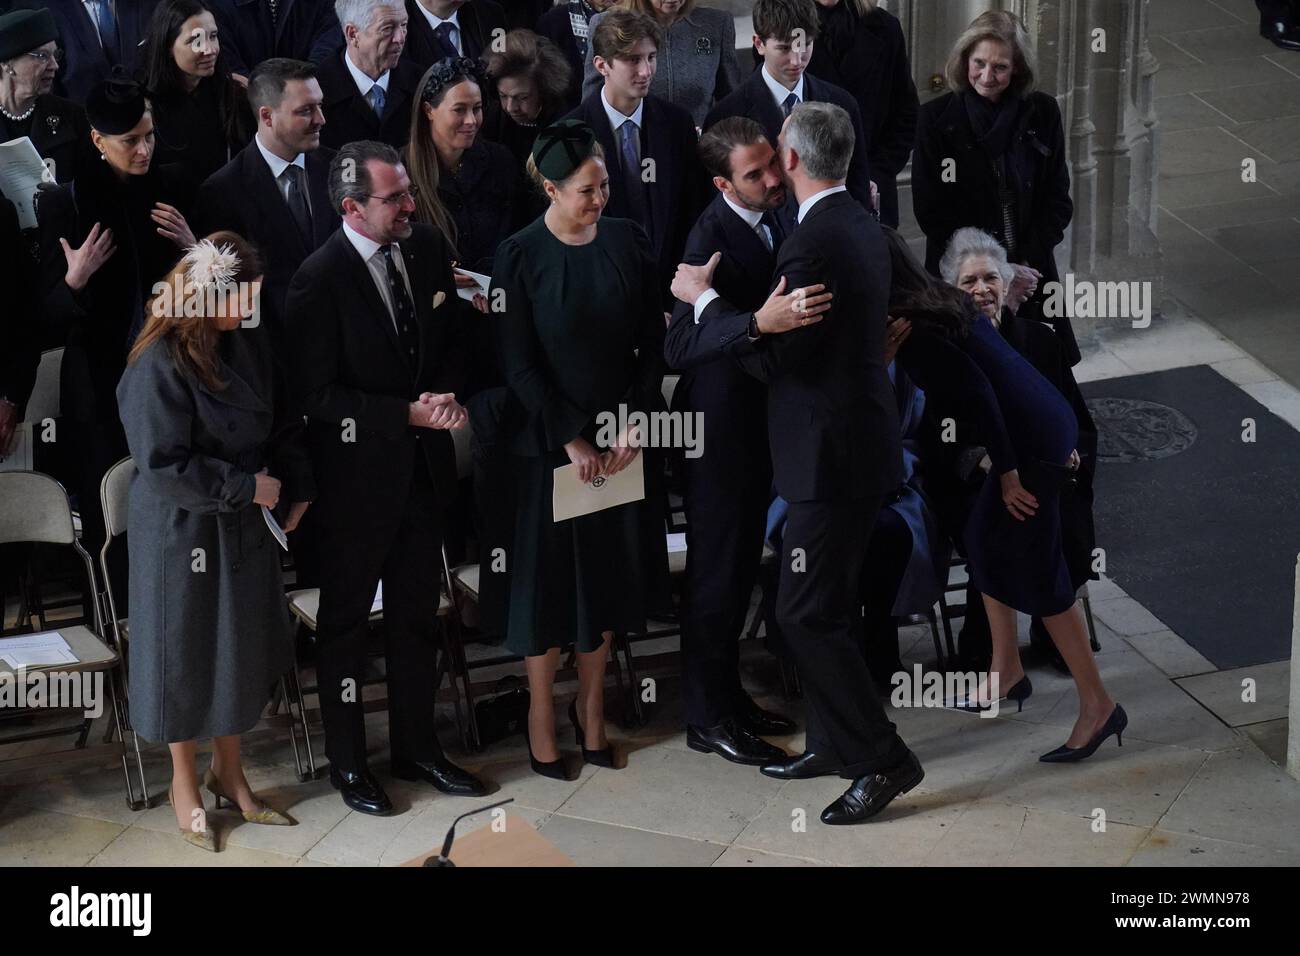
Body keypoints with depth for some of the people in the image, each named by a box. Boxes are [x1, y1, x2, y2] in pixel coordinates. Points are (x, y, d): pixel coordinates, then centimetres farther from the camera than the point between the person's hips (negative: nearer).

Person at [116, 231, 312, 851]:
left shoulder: (249, 344, -2)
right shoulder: (158, 366, -22)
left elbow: (281, 422, 10)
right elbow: (164, 465, -24)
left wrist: (297, 490, 3)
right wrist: (246, 486, -19)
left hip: (244, 524, 6)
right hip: (181, 531, -6)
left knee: (241, 648, 15)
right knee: (186, 653, 9)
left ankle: (228, 771, 34)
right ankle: (184, 783, 29)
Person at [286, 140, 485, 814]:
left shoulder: (428, 249, -1)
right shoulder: (320, 279, -19)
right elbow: (315, 393, -17)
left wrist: (446, 396, -8)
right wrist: (408, 413, -21)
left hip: (423, 463, 6)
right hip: (357, 473, -6)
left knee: (416, 614, 17)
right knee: (346, 620, 10)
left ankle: (416, 746, 32)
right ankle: (346, 761, 24)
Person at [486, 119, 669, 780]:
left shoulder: (628, 241, 0)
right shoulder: (520, 256, -9)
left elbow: (652, 342, 2)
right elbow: (518, 363, -10)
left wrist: (634, 424, -7)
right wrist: (571, 440, -14)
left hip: (623, 438, 3)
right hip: (550, 443, -3)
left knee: (611, 573, 11)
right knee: (550, 575, 4)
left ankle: (590, 706, 25)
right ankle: (541, 713, 19)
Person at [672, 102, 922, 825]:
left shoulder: (815, 242, -22)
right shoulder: (861, 227, 9)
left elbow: (771, 357, -21)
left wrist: (704, 297, -10)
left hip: (834, 457, -10)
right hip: (859, 445, 10)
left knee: (808, 615, -5)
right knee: (832, 607, 18)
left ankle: (883, 758, 0)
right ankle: (837, 743, 28)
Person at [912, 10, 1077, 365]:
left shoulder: (1042, 113, 4)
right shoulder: (936, 119, -2)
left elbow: (1057, 199, 7)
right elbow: (930, 210, -4)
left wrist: (1026, 262, -7)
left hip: (1031, 274, 2)